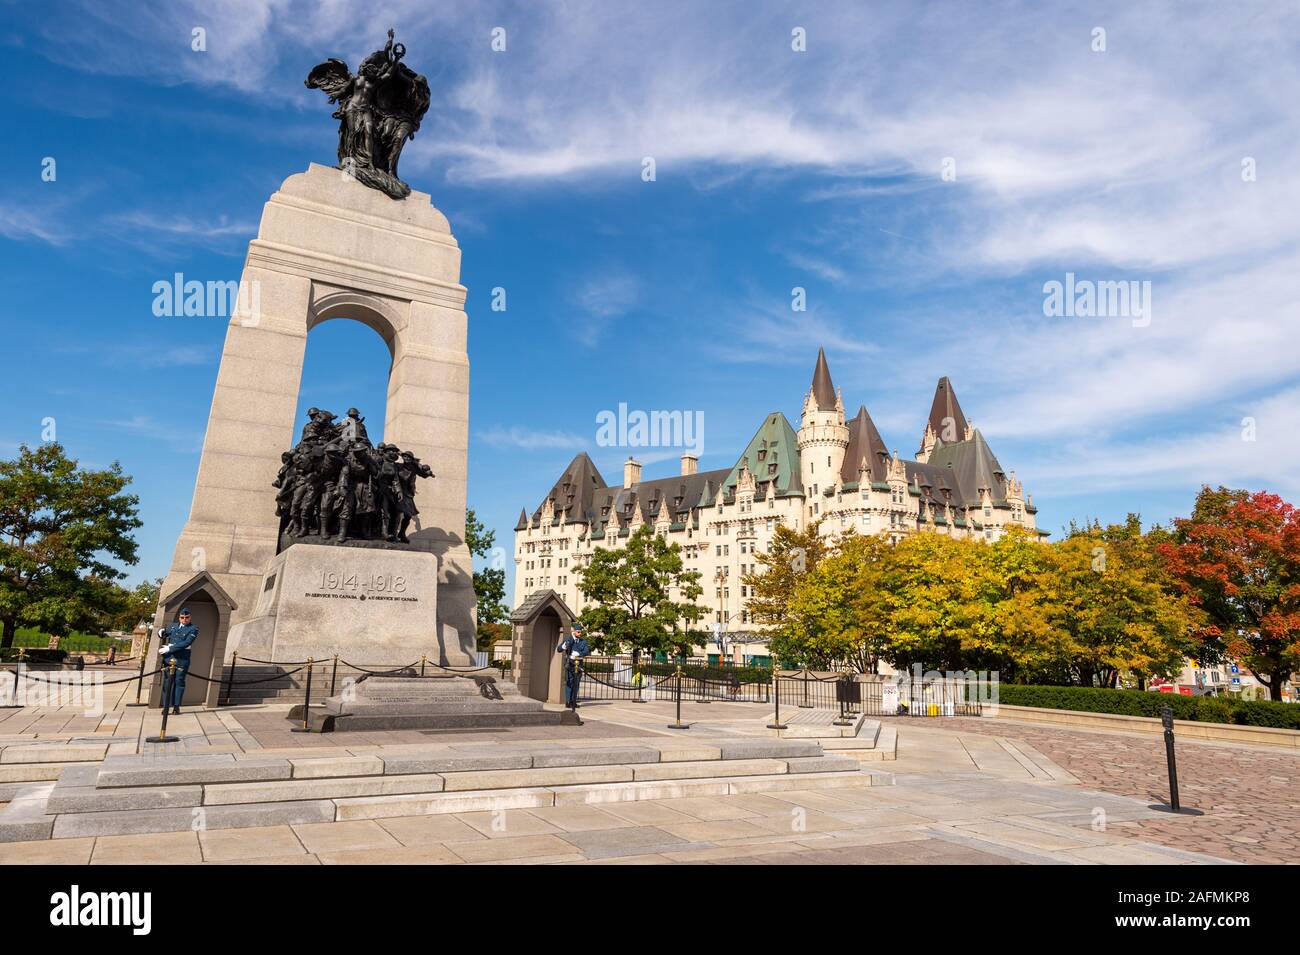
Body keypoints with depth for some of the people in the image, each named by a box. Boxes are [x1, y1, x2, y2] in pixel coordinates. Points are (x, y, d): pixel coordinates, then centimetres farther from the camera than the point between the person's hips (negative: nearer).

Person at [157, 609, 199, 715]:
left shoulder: (193, 629, -1)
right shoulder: (173, 626, 15)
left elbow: (186, 643, -13)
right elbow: (165, 633, 31)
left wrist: (169, 648, -17)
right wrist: (161, 632, 6)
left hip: (182, 658, -4)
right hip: (169, 657, 4)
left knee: (179, 681, -3)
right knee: (167, 681, 2)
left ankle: (176, 707, 3)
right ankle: (165, 706, 6)